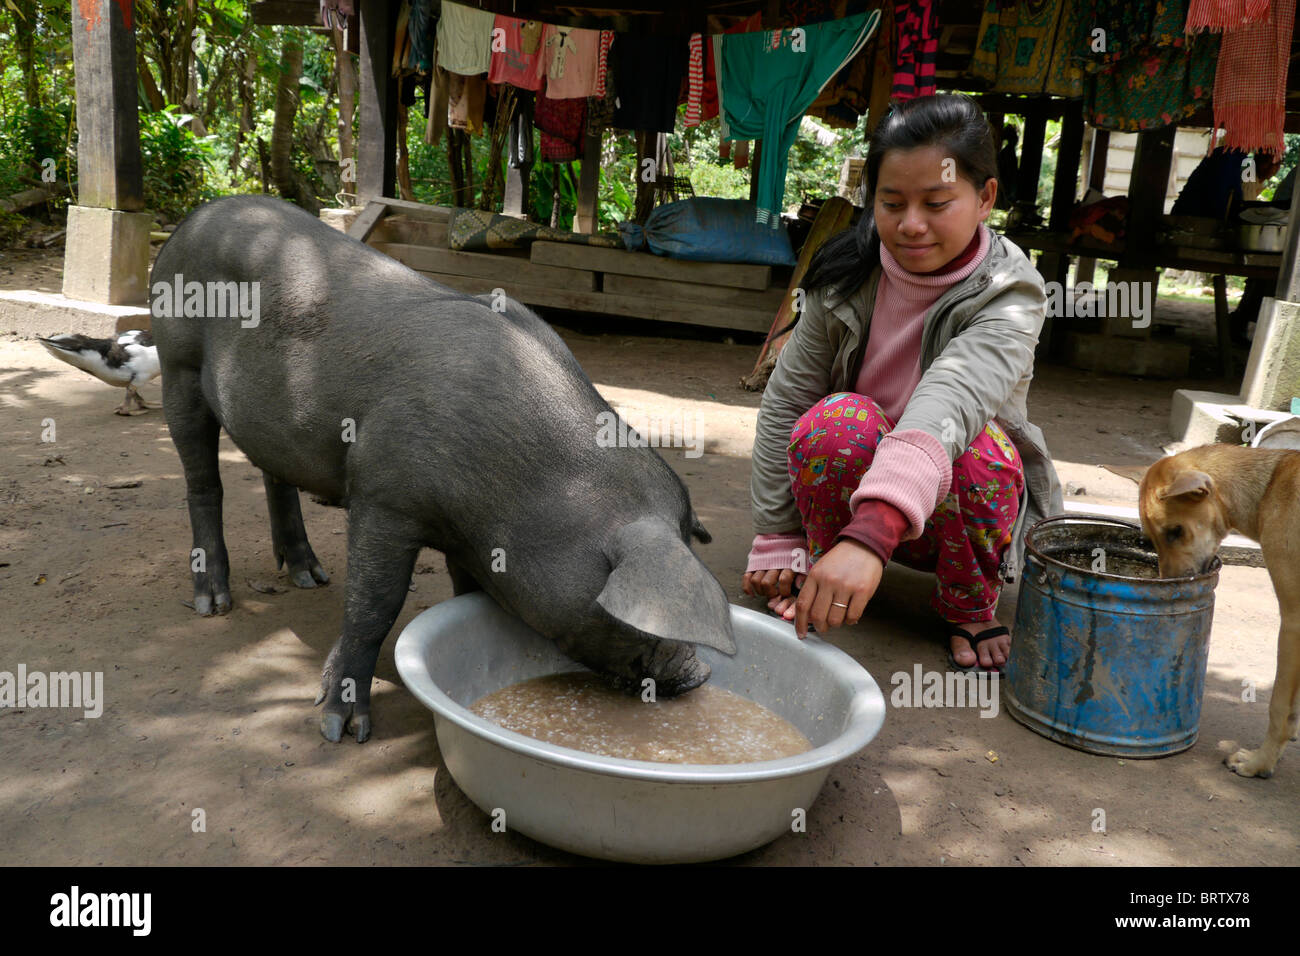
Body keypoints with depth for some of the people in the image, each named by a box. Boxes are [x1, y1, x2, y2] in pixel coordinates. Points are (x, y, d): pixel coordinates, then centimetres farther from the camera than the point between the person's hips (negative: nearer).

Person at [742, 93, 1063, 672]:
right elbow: (786, 401, -5)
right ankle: (822, 578, -6)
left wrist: (870, 535, -59)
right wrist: (775, 542, -7)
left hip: (944, 502, -1)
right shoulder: (846, 277, -10)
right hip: (854, 475, 1)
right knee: (839, 420, -33)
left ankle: (968, 608, -6)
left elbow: (948, 399, -42)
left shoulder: (1009, 297, -21)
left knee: (981, 450, -36)